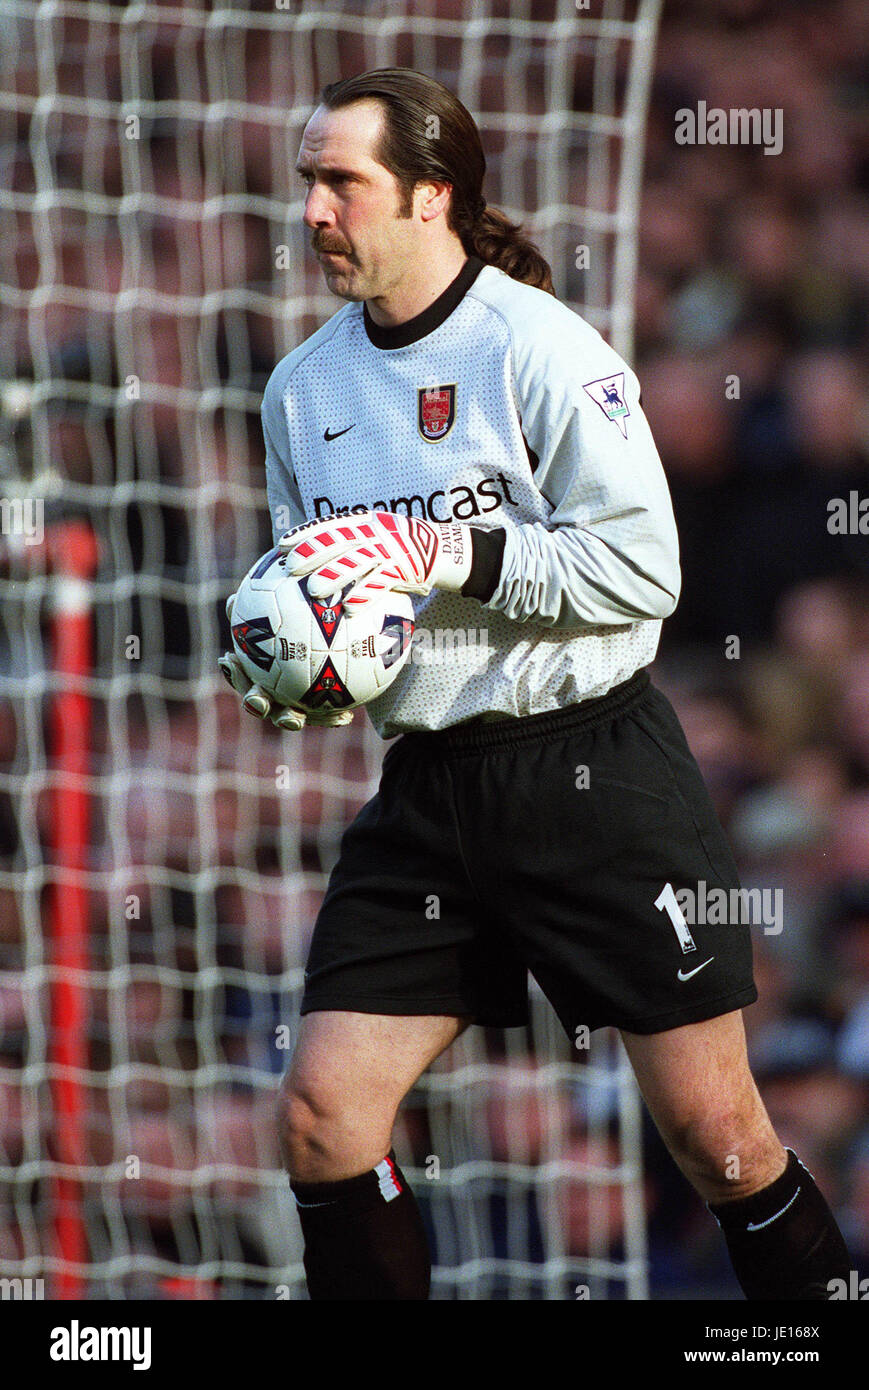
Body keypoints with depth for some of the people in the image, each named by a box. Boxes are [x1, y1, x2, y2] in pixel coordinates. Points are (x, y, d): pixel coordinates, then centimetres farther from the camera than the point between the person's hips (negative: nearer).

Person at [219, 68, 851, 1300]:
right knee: (321, 1116, -4)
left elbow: (643, 564, -16)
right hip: (426, 787, 6)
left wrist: (452, 554, -22)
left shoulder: (535, 345, -10)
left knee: (714, 1131, -2)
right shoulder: (303, 387, 10)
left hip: (592, 773, -6)